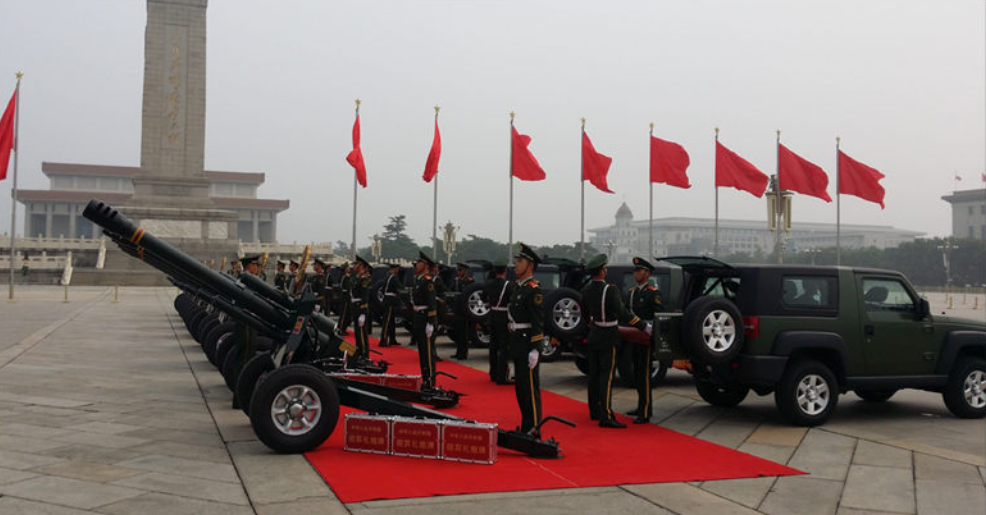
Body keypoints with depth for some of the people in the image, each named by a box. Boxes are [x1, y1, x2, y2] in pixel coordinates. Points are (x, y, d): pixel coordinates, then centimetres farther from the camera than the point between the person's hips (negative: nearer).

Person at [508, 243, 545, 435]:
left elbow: (538, 322, -19)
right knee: (520, 387, 15)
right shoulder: (519, 287, 15)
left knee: (530, 388, -4)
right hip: (517, 342, 10)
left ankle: (533, 429, 2)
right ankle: (526, 427, 24)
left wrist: (535, 350, -23)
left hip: (528, 343, -10)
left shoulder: (533, 290, -14)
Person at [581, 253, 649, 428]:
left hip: (593, 337, 7)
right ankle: (606, 416, -10)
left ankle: (595, 411, 24)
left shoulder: (586, 289, 1)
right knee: (607, 376, -7)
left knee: (594, 374, 14)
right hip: (607, 338, -7)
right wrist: (643, 326, -18)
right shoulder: (610, 290, -21)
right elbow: (622, 314, -23)